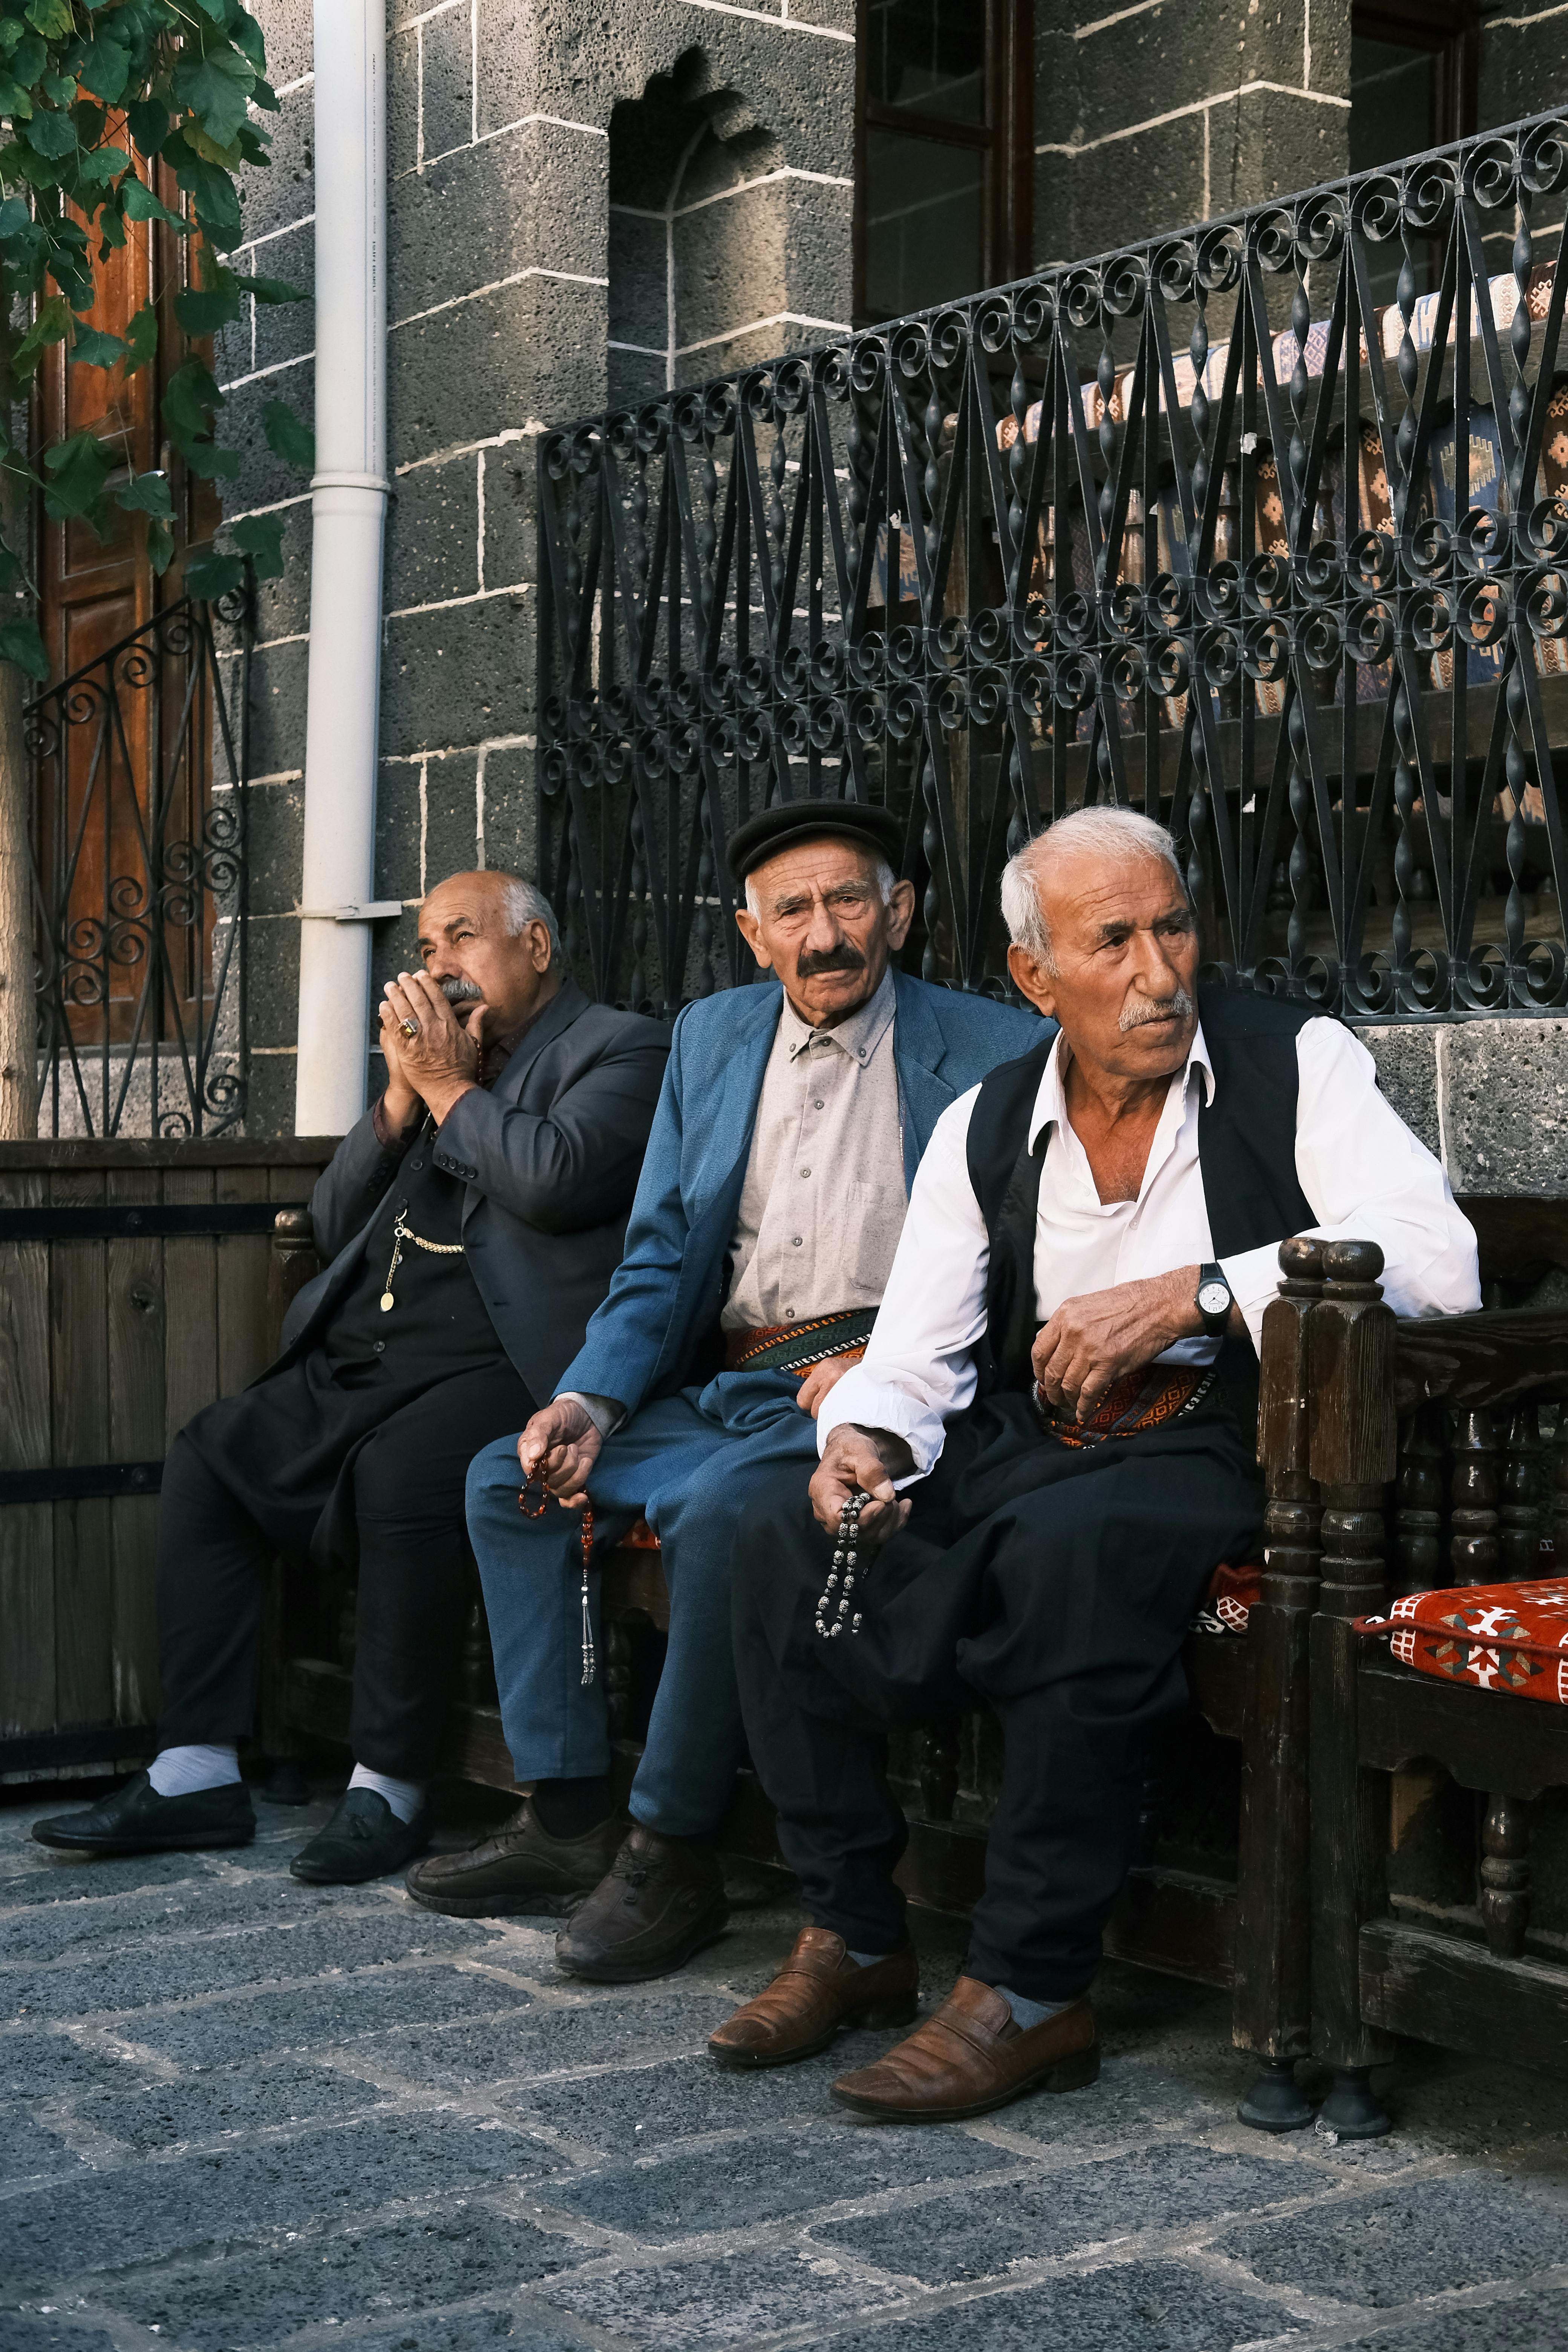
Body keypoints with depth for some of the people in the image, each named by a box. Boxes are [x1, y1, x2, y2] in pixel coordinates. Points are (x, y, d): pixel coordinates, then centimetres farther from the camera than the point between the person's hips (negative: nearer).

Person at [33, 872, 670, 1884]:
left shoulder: (620, 1048, 3)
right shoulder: (439, 1055, 24)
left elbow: (555, 1180, -18)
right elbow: (337, 1224, 19)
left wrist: (449, 1086, -4)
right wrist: (403, 1096, 5)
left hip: (503, 1365, -8)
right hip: (367, 1362, 9)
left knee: (402, 1472, -33)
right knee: (209, 1455, -2)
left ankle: (391, 1786, -20)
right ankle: (198, 1773, -1)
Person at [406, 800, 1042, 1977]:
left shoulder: (993, 1052, -2)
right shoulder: (712, 1037, 15)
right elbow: (659, 1261, 15)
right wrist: (589, 1400, -1)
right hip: (717, 1386, 7)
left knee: (719, 1507, -32)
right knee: (508, 1479, -2)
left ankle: (672, 1848, -18)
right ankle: (569, 1815, 3)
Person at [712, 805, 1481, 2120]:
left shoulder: (1294, 1063, -2)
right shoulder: (984, 1128, 11)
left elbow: (1436, 1257, -17)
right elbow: (918, 1357, 7)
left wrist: (1191, 1294, -23)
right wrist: (865, 1442, -17)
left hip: (1214, 1454, -5)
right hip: (1021, 1448, 5)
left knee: (1067, 1544, -36)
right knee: (790, 1535, -18)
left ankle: (1033, 1994, -25)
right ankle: (853, 1938, -6)